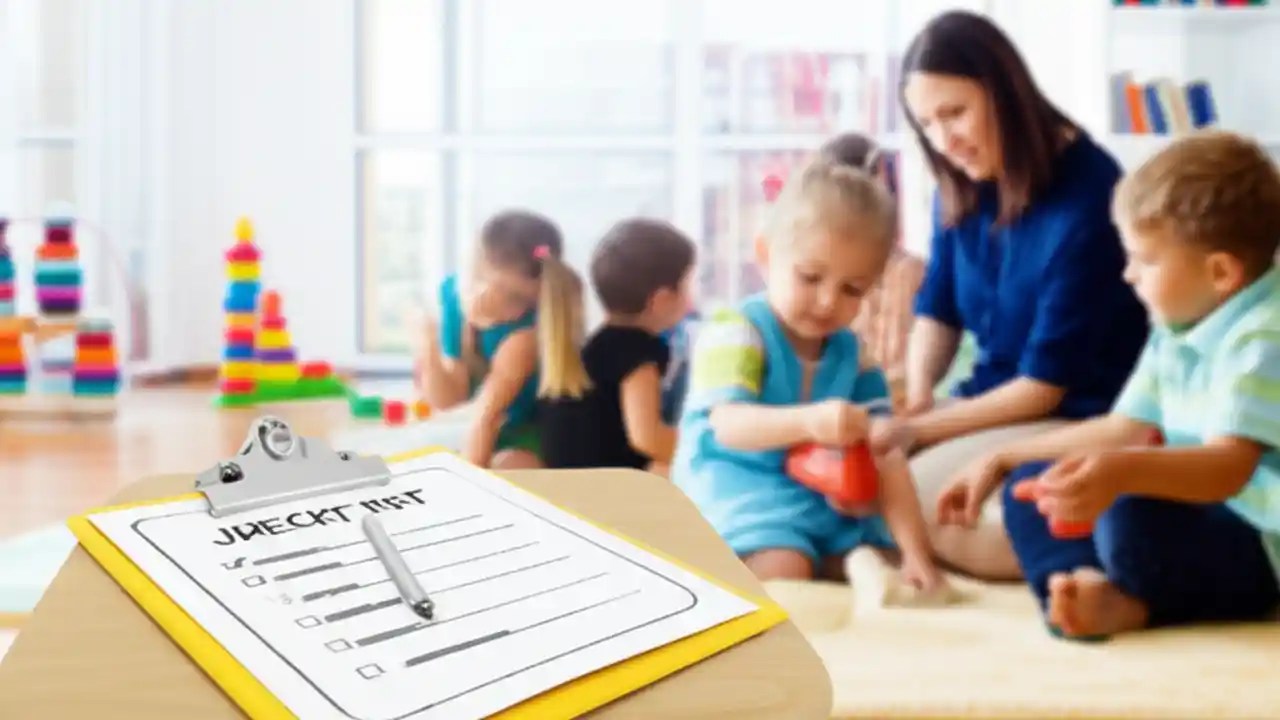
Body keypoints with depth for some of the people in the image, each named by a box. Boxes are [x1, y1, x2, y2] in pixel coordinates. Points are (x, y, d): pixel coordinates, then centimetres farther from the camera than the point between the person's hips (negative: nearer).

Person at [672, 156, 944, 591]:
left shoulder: (851, 355, 6)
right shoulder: (735, 334, -12)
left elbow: (887, 460, 0)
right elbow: (729, 425, -28)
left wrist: (915, 554, -10)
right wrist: (807, 421, -48)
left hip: (821, 498, 7)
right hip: (735, 490, -7)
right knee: (782, 571, -30)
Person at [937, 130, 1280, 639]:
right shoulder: (1177, 331, 10)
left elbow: (1228, 468, -34)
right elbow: (1125, 428, 15)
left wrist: (1123, 472, -54)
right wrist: (1001, 461, 13)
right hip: (1193, 514, 10)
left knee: (1132, 514, -40)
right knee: (1027, 488, 5)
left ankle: (1127, 603, -10)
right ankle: (1086, 589, -21)